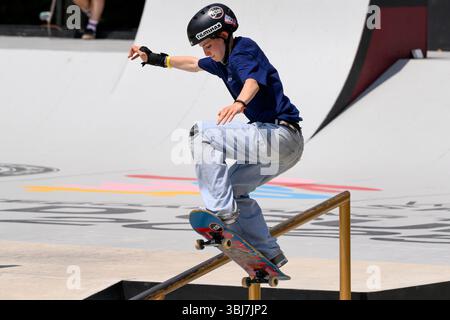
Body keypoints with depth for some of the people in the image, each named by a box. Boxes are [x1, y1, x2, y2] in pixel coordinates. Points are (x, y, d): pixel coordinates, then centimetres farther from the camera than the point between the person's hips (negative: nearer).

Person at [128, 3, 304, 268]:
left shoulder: (243, 50, -10)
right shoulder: (225, 60, 20)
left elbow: (252, 80, -32)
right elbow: (195, 64, 40)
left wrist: (239, 103, -52)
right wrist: (156, 59, 40)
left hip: (281, 135, -11)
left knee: (203, 134, -17)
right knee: (234, 188, 26)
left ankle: (223, 214, -23)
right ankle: (270, 255, 27)